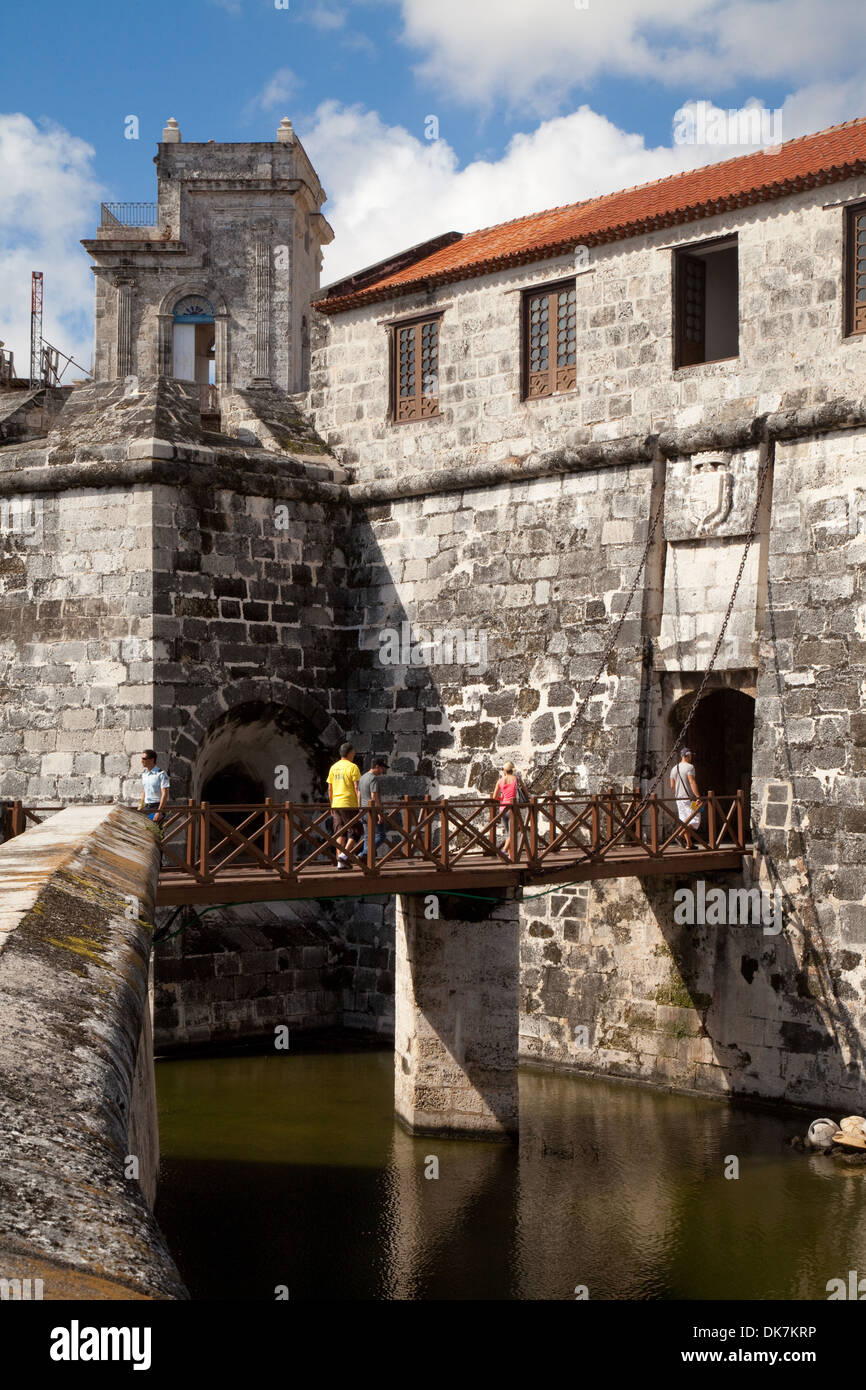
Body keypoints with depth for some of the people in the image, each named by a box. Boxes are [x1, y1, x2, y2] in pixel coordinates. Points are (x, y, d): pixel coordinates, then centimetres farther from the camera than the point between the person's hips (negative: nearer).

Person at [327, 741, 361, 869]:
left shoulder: (333, 767, 12)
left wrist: (332, 806, 20)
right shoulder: (353, 767, -7)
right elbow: (357, 788, -12)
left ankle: (340, 862, 4)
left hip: (336, 805, 6)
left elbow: (329, 789, 14)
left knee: (340, 833, 8)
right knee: (354, 831, 3)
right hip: (349, 804, -6)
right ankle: (344, 855, -12)